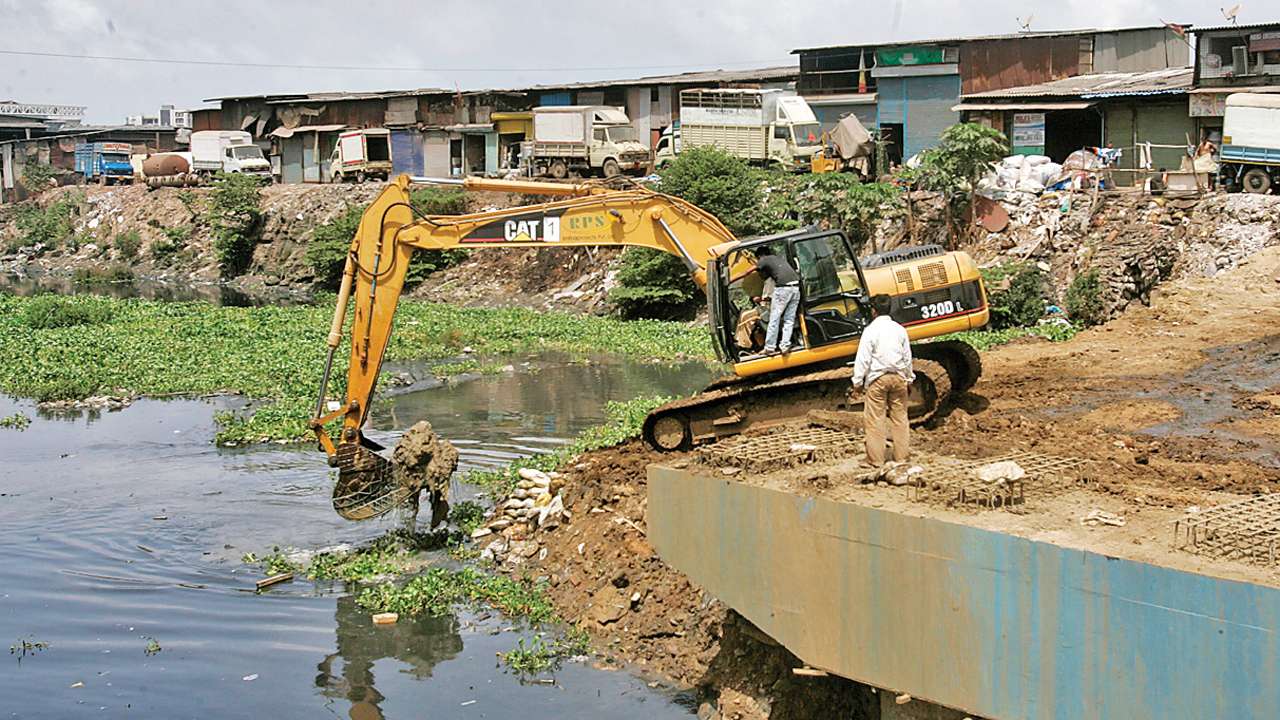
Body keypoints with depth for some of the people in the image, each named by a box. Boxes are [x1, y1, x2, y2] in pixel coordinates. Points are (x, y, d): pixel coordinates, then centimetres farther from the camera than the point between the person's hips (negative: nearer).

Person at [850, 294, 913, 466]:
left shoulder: (871, 330, -9)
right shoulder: (900, 329, 6)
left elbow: (863, 359, -10)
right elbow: (907, 357, 12)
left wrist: (857, 382, -4)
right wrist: (909, 378, 22)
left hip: (877, 378, -5)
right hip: (898, 376, 5)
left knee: (874, 419, 0)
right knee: (899, 417, 11)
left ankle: (876, 458, 0)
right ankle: (901, 455, 15)